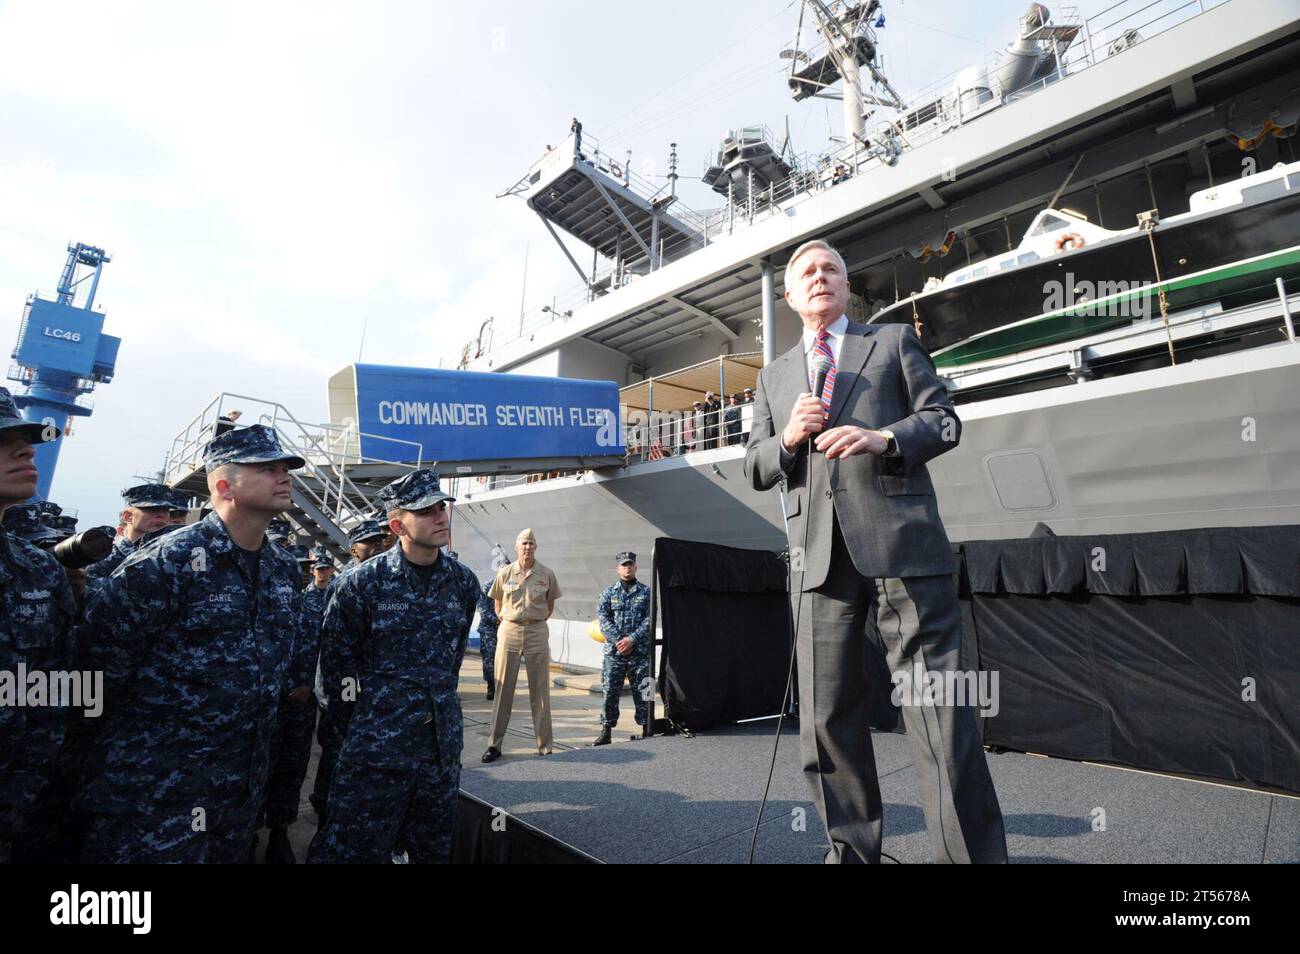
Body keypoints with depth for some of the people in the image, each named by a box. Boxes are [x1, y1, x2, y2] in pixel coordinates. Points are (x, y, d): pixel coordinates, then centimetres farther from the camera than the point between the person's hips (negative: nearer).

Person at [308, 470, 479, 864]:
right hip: (377, 740, -4)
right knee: (353, 848, 6)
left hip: (443, 741, 4)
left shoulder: (463, 582, 1)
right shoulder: (365, 581, -12)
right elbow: (336, 654, 0)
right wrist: (359, 704, 3)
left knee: (433, 849, 17)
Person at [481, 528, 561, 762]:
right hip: (509, 632, 0)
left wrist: (537, 622, 9)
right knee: (503, 689, 3)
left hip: (537, 633, 0)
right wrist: (508, 622, 8)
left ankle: (544, 745, 14)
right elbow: (498, 605, 12)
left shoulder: (546, 574, 0)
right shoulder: (504, 573, 1)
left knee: (540, 690, 5)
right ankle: (494, 745, 12)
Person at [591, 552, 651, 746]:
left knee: (641, 690, 4)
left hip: (639, 650, -1)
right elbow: (604, 619, 0)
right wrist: (618, 641, -11)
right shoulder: (608, 592, 8)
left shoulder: (646, 592, 5)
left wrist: (631, 639, -12)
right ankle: (605, 731, 11)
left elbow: (649, 620, -2)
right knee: (610, 690, 2)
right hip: (613, 650, 1)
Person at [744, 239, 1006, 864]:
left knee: (938, 706, -4)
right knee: (826, 716, 6)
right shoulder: (773, 376, 22)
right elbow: (756, 470, 17)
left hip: (900, 540, -2)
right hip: (818, 553, 3)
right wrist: (788, 438, -5)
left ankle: (971, 852, 9)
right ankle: (851, 851, 21)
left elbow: (945, 421, 7)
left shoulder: (894, 340, 16)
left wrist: (883, 438, -12)